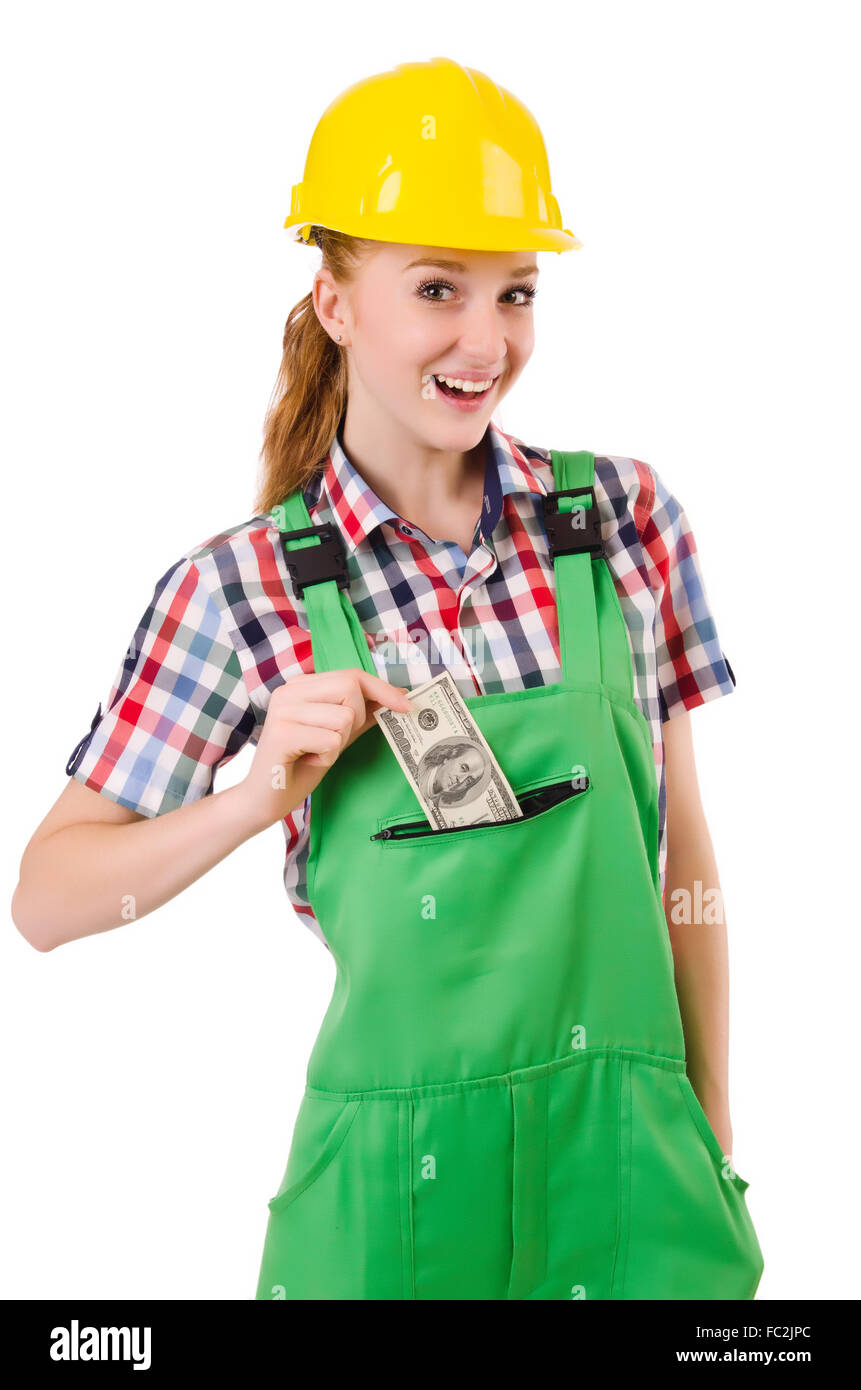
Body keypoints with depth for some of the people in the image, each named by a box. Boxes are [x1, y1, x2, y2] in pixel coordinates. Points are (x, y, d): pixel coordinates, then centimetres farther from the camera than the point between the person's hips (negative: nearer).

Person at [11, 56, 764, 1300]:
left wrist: (714, 1136, 8)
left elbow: (683, 852, 6)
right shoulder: (244, 590, -7)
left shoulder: (624, 518, -2)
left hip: (636, 1156, 2)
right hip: (396, 1180, -1)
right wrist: (263, 793, -17)